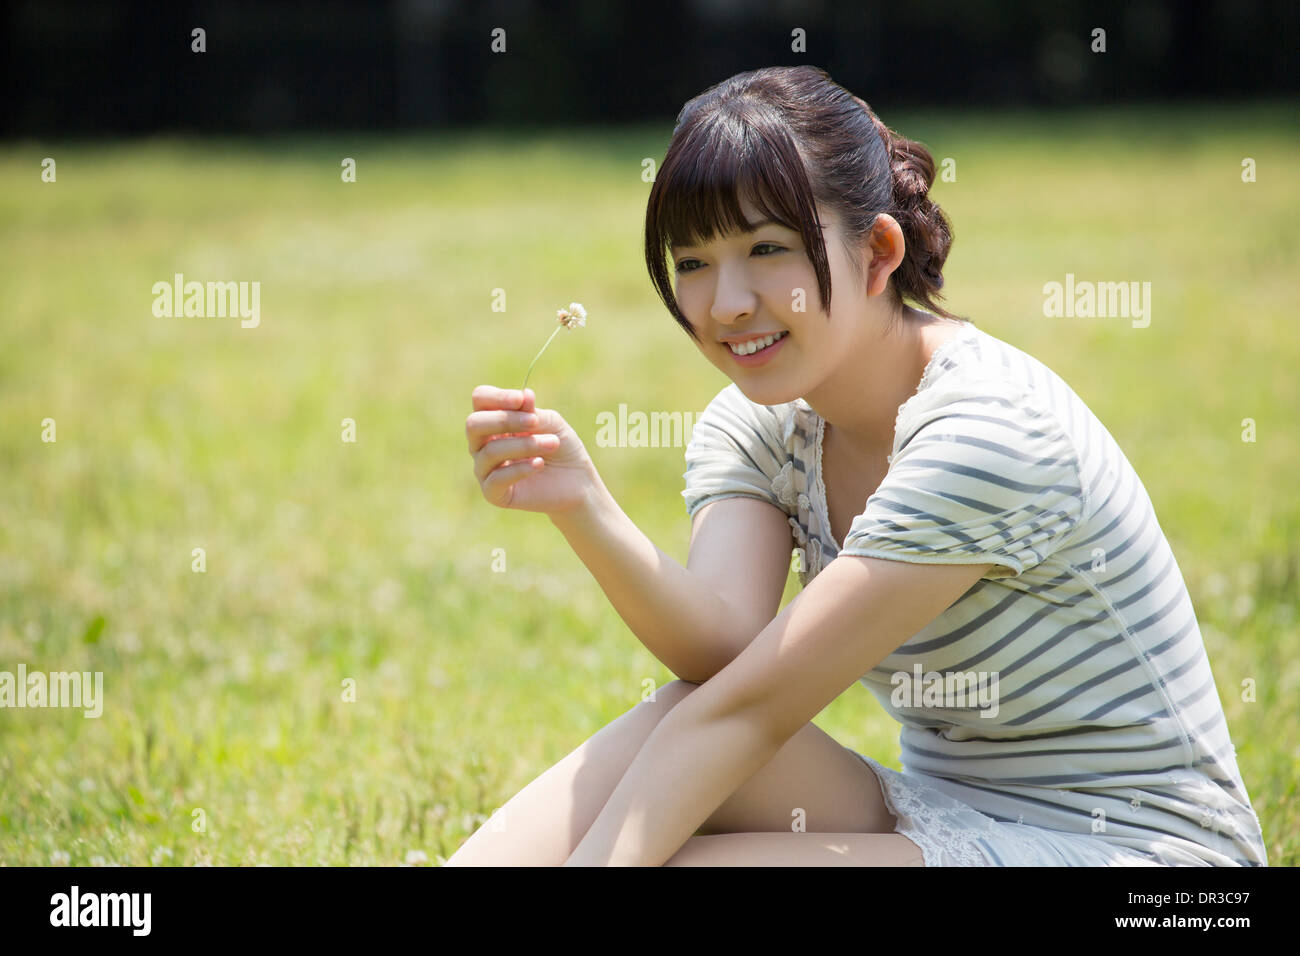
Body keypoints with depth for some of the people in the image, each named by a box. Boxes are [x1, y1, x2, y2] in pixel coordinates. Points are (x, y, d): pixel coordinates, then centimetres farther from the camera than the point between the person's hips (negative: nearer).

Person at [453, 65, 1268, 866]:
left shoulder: (992, 430, -22)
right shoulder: (752, 429, 3)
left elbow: (751, 705, -27)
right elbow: (723, 644, -18)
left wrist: (594, 857, -30)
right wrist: (583, 508, -34)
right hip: (942, 819, 7)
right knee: (678, 721, -20)